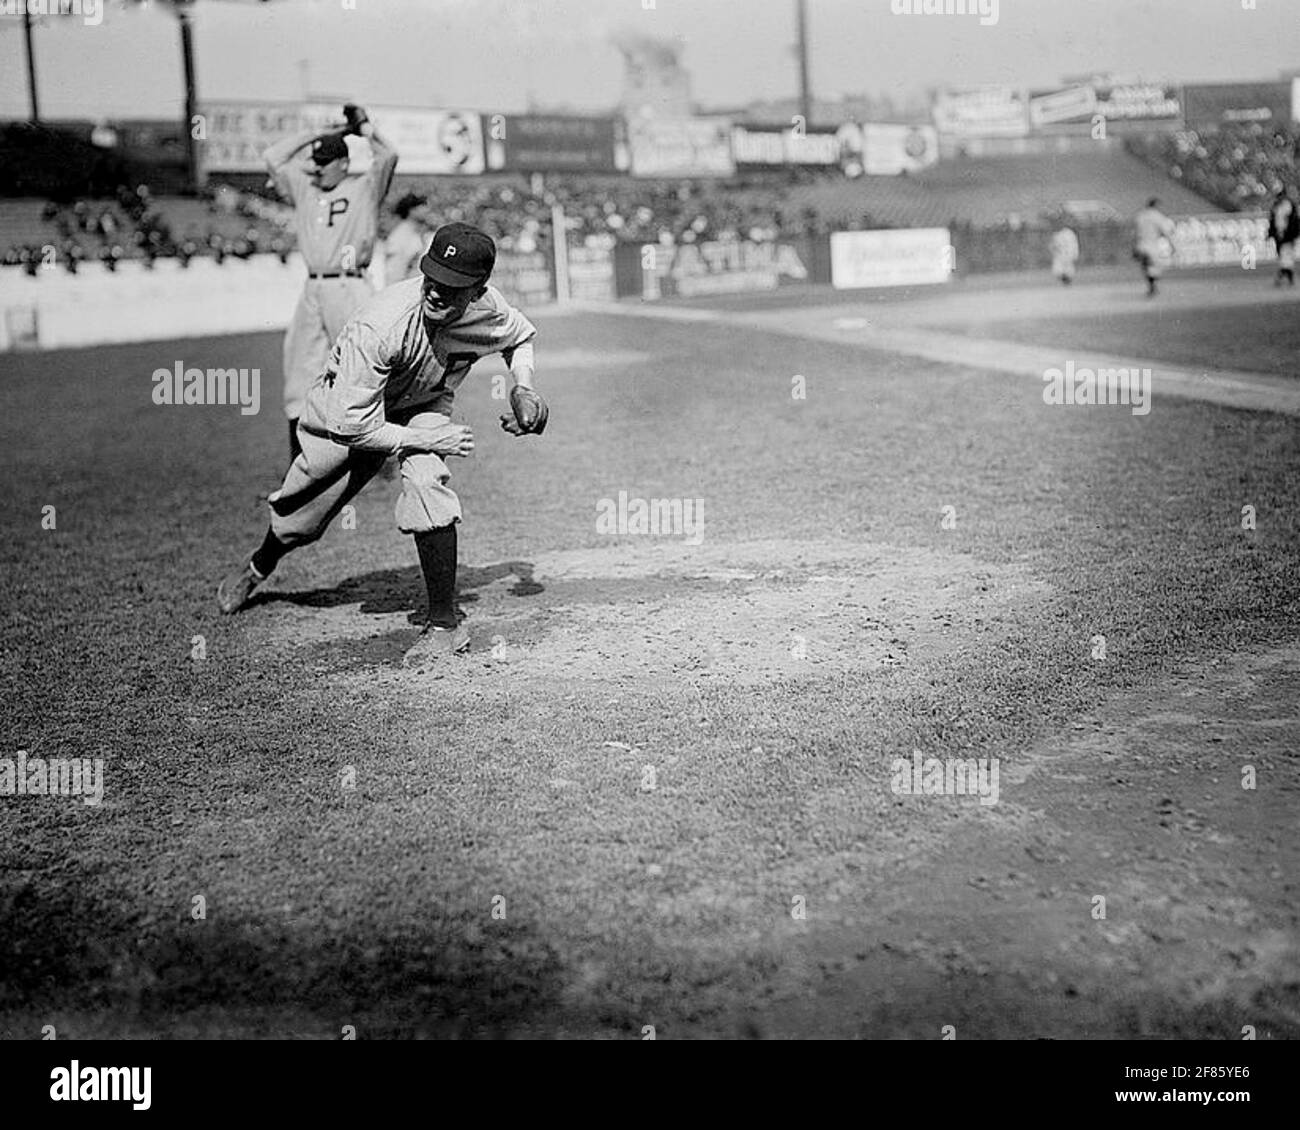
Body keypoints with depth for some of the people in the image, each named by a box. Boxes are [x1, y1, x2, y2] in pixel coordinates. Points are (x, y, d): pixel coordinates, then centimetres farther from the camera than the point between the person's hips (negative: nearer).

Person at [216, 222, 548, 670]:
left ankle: (445, 624, -21)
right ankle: (259, 566, 53)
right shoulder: (380, 325, -41)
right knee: (300, 517, 14)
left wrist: (523, 387, -15)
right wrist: (426, 438, -32)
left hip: (425, 406, 2)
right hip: (348, 407, -1)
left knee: (425, 480, -31)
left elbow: (522, 336, 1)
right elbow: (354, 426, -36)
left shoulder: (488, 310, -27)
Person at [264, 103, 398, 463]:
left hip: (351, 289, -6)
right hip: (312, 291, 6)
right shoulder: (304, 189, 16)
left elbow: (389, 156, -12)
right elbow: (272, 158, 15)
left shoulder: (364, 189, 2)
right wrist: (315, 133, 15)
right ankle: (299, 458, 10)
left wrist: (364, 127, 0)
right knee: (300, 369, 4)